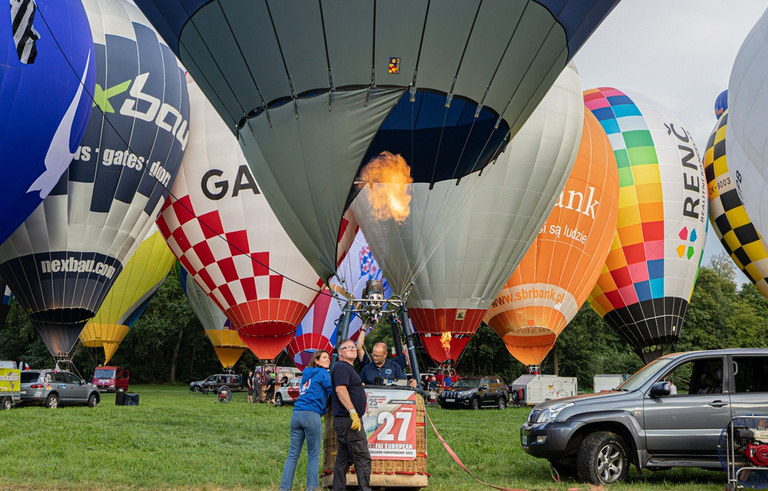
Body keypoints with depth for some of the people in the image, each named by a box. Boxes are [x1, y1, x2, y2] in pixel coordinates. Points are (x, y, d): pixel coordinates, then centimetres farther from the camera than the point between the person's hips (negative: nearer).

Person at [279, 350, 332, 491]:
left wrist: (325, 407, 23)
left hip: (296, 414, 7)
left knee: (293, 454, 6)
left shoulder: (307, 375, 26)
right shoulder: (322, 373, 5)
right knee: (313, 455, 1)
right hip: (311, 415, -7)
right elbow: (332, 391, -1)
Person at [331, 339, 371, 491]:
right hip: (348, 420, -11)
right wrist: (353, 412, -28)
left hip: (343, 420, 11)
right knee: (363, 458, -10)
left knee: (343, 459, 10)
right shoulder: (342, 367, -10)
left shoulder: (347, 368, 22)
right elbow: (340, 389, -23)